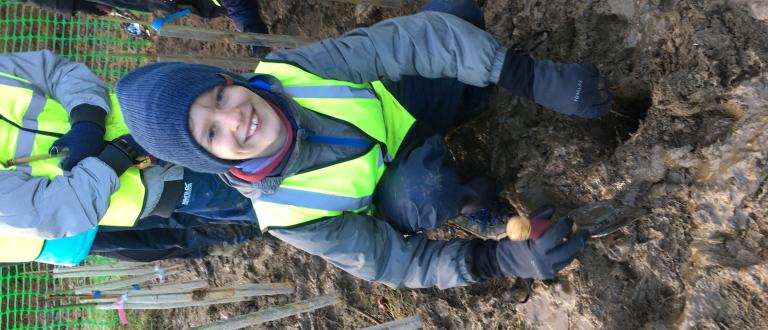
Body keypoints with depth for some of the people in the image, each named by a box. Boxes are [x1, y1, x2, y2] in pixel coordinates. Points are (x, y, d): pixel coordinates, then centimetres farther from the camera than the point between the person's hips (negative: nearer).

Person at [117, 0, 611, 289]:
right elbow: (394, 264, -26)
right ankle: (465, 196, -4)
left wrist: (534, 77, -39)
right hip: (406, 170, -2)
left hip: (410, 93, 3)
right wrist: (497, 257, -41)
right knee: (414, 196, -40)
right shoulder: (285, 213, -29)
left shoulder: (288, 72, -29)